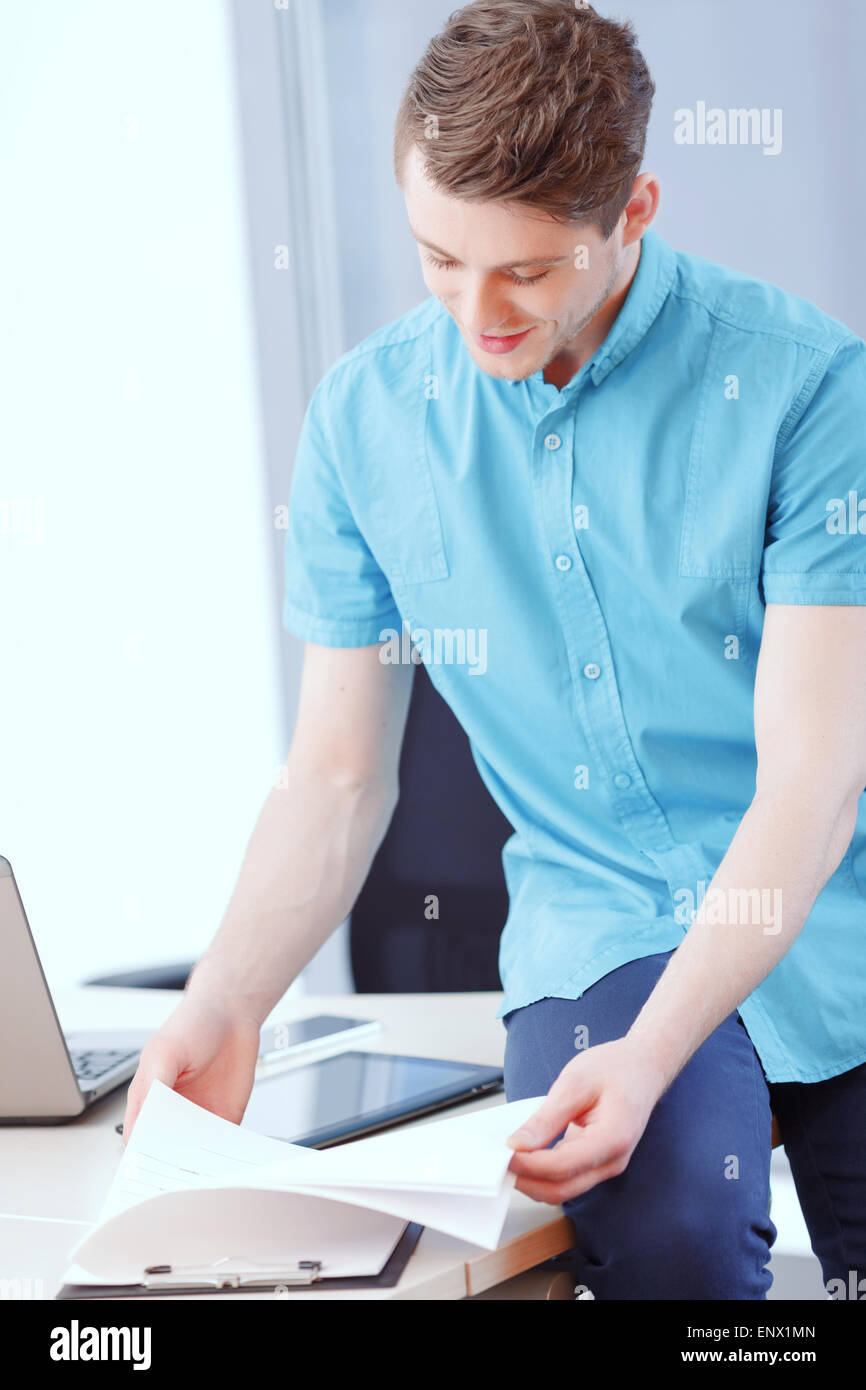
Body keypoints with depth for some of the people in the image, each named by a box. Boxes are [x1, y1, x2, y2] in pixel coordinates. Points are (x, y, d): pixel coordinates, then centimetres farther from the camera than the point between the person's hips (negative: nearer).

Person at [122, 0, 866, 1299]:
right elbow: (338, 773, 4)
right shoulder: (364, 413, -1)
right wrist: (224, 1007, -11)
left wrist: (650, 1052, -28)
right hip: (603, 928, 1)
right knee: (666, 1238, -27)